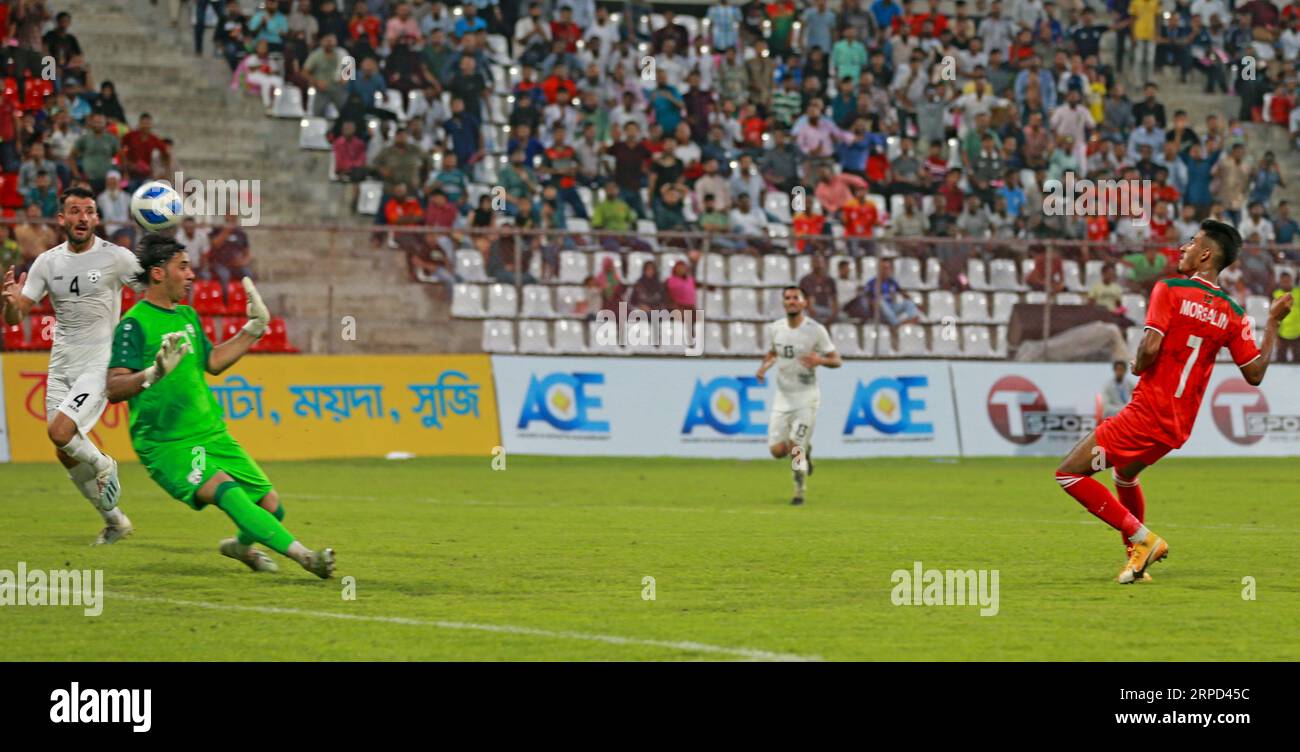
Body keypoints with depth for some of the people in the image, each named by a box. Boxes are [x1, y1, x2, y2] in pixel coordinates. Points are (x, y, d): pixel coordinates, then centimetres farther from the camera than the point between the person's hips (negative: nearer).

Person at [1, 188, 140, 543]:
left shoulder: (116, 257, -8)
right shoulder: (48, 262, 4)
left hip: (100, 364, -5)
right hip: (61, 367, 5)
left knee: (60, 432, -24)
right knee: (67, 456, 8)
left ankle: (103, 466, 7)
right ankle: (115, 521, 26)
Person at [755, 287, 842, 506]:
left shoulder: (816, 330, -12)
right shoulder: (775, 328, 1)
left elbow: (837, 360, -7)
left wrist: (820, 360, -28)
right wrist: (765, 365, 0)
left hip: (806, 397, -4)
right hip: (783, 397, 4)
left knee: (795, 449, -9)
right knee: (777, 450, -1)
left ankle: (800, 492, 12)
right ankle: (804, 449, 32)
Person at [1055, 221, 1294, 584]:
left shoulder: (1169, 290, -11)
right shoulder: (1233, 315, 4)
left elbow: (1150, 349, -23)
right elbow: (1255, 374, 8)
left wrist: (1138, 366, 0)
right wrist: (1273, 322, 18)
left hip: (1148, 413, -8)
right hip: (1180, 426, 8)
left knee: (1069, 473, -4)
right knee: (1125, 474, 34)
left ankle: (1141, 539, -6)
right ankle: (1137, 557, 34)